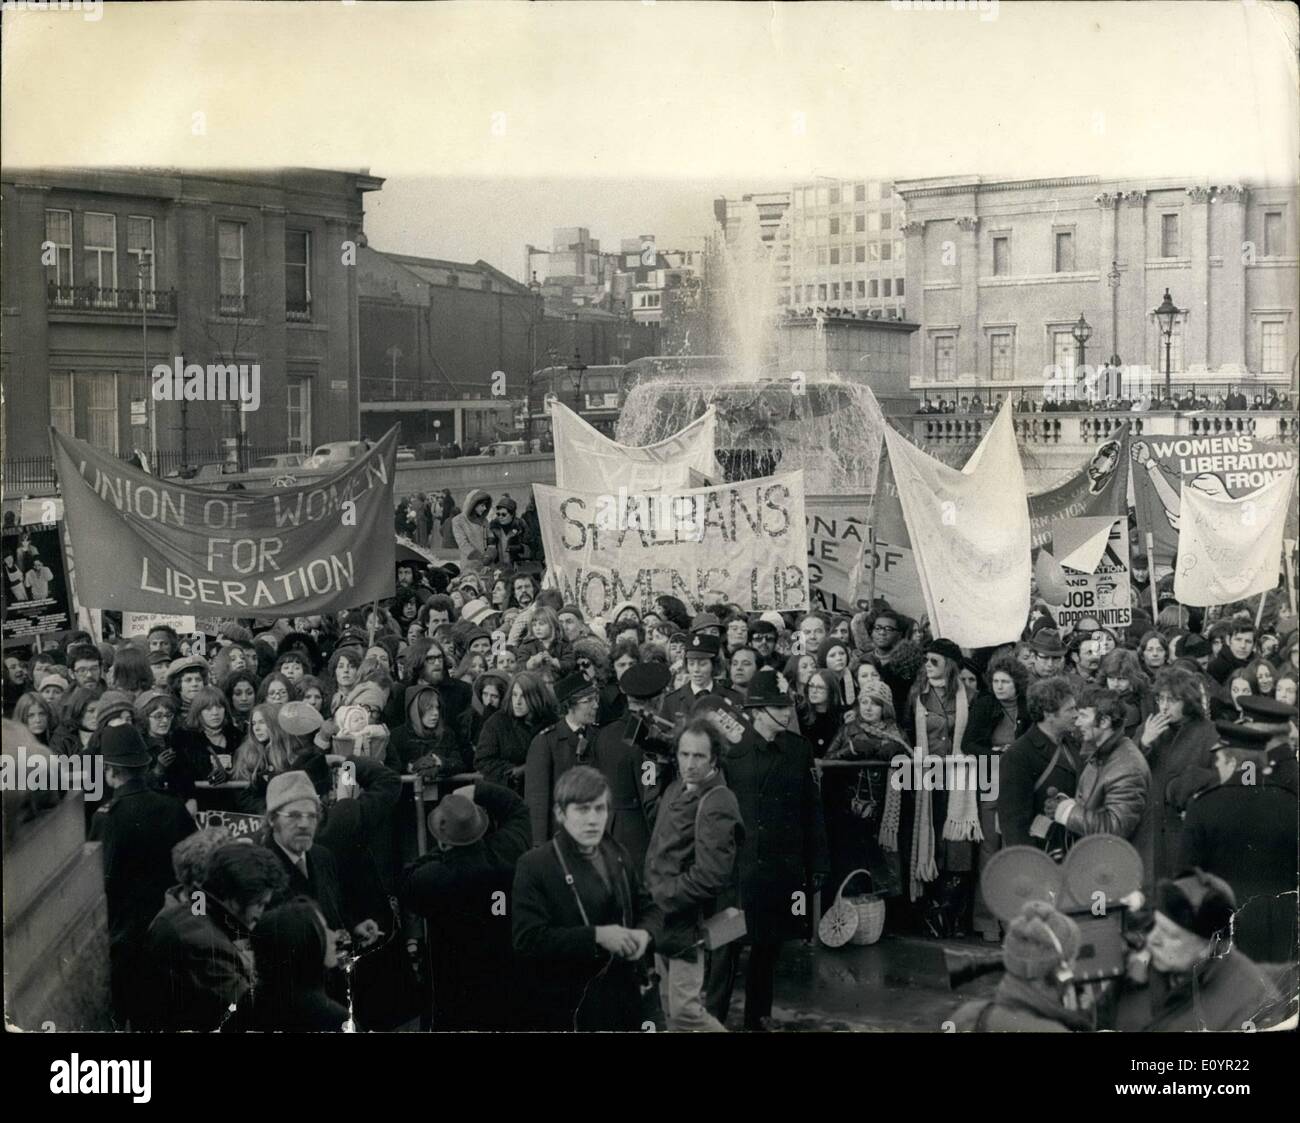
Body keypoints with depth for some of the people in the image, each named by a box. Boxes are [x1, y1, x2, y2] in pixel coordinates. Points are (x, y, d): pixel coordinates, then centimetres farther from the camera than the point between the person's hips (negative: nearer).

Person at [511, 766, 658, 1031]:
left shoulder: (616, 857, 9)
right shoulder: (534, 865, -10)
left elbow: (647, 907, 19)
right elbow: (528, 940, -18)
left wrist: (644, 933, -5)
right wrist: (596, 936, -22)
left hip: (623, 996, 6)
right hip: (569, 1005, -6)